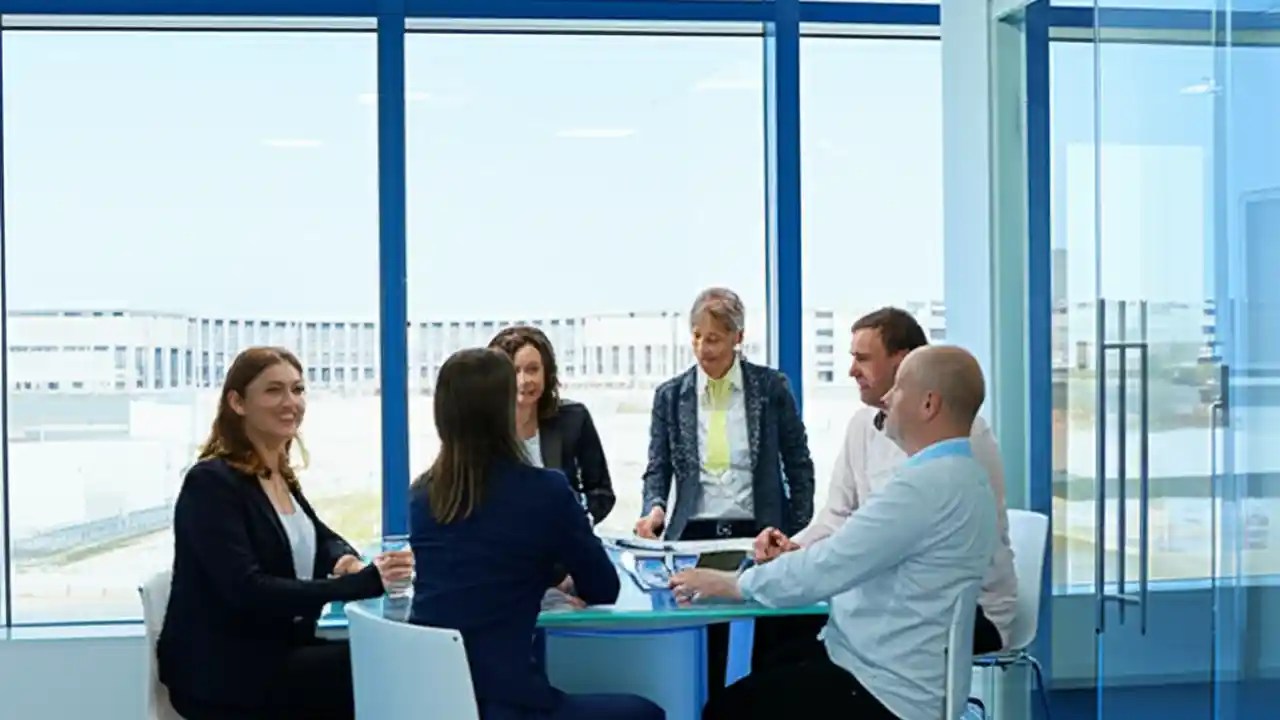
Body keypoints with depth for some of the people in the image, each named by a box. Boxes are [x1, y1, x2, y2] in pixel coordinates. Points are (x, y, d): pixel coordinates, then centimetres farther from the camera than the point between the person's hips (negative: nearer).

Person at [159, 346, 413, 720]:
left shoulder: (280, 477, 10)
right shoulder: (211, 482, -14)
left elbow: (322, 538, 22)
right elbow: (246, 591, -23)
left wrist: (347, 562, -4)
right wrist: (358, 584, -30)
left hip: (279, 650, 8)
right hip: (224, 672, -8)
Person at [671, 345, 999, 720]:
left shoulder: (929, 483, -23)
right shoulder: (956, 473, 10)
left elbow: (827, 570, -22)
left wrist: (732, 583, -10)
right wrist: (803, 554, 6)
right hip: (879, 659, 10)